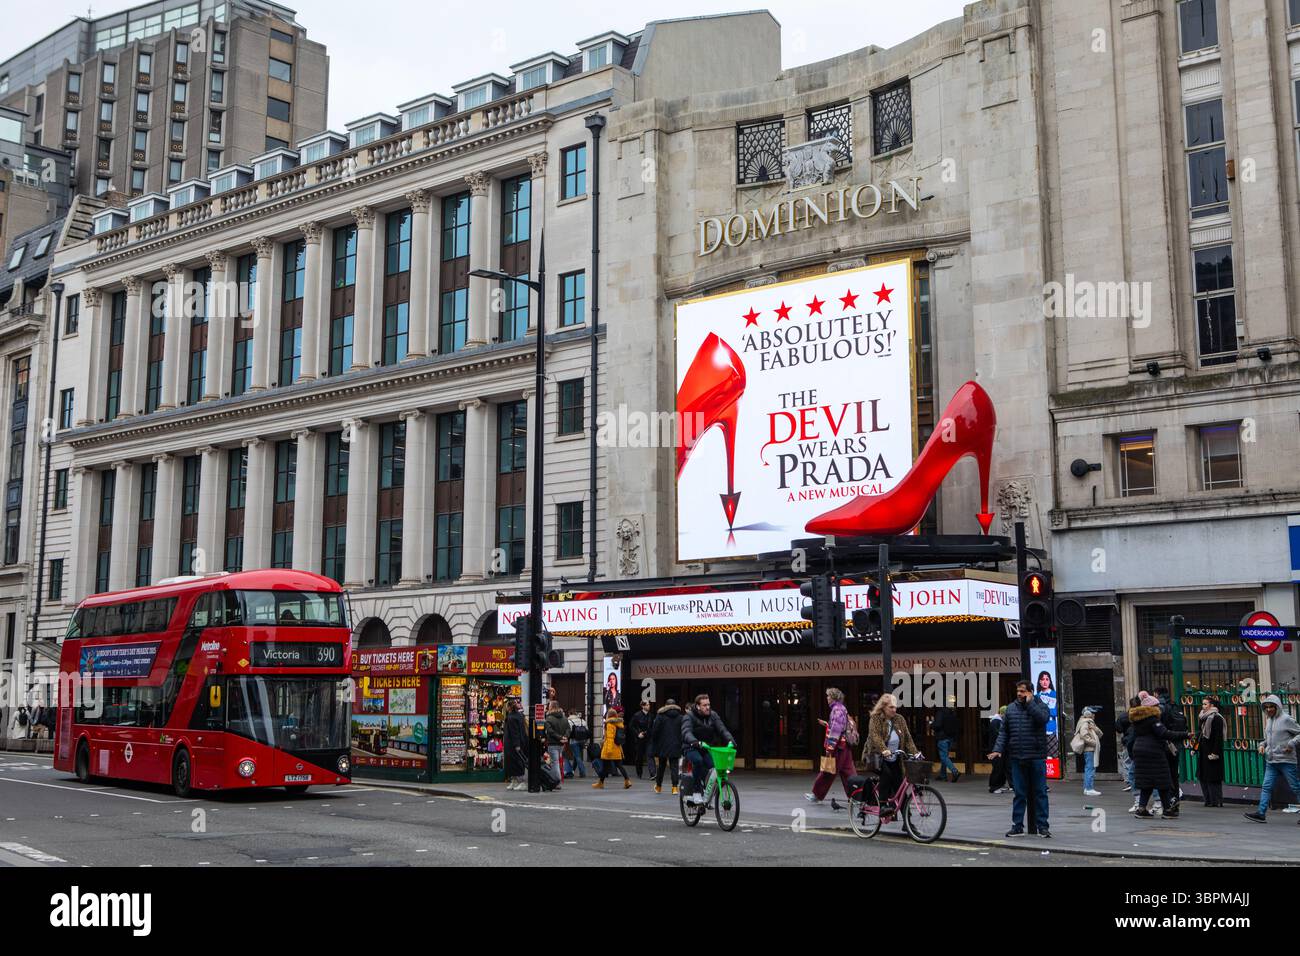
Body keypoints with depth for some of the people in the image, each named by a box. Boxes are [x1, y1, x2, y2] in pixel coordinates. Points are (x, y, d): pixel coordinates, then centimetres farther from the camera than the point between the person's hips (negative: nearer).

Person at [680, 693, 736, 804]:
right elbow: (686, 732, -30)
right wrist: (695, 742, -51)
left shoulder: (713, 716, 1)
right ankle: (696, 792, -24)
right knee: (698, 760, -36)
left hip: (707, 749, 4)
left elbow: (722, 729, -10)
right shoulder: (689, 716, -13)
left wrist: (730, 740, -30)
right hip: (691, 748, -4)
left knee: (713, 765, -23)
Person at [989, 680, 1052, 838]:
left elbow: (1042, 718, -21)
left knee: (1040, 793, 2)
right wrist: (998, 749, -1)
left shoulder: (1040, 706, 2)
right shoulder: (1011, 709, 11)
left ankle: (1042, 826, 8)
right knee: (1019, 794, 6)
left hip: (1037, 758, -3)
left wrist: (1030, 703, -12)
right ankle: (1017, 826, 10)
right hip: (1017, 759, 3)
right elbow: (1003, 731, 10)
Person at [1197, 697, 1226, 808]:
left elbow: (1218, 737, -16)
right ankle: (1208, 800, 14)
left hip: (1211, 751, -9)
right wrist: (1195, 748, 19)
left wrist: (1215, 752, -21)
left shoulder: (1216, 718, -11)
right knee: (1203, 776, 9)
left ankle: (1216, 801, -2)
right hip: (1202, 751, 9)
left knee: (1212, 777, -7)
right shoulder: (1202, 717, 15)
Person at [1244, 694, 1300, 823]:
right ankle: (1261, 813, -2)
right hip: (1271, 761, 7)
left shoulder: (1286, 719, -8)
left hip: (1286, 760, -7)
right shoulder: (1269, 720, 13)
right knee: (1266, 787, 1)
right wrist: (1262, 745, 8)